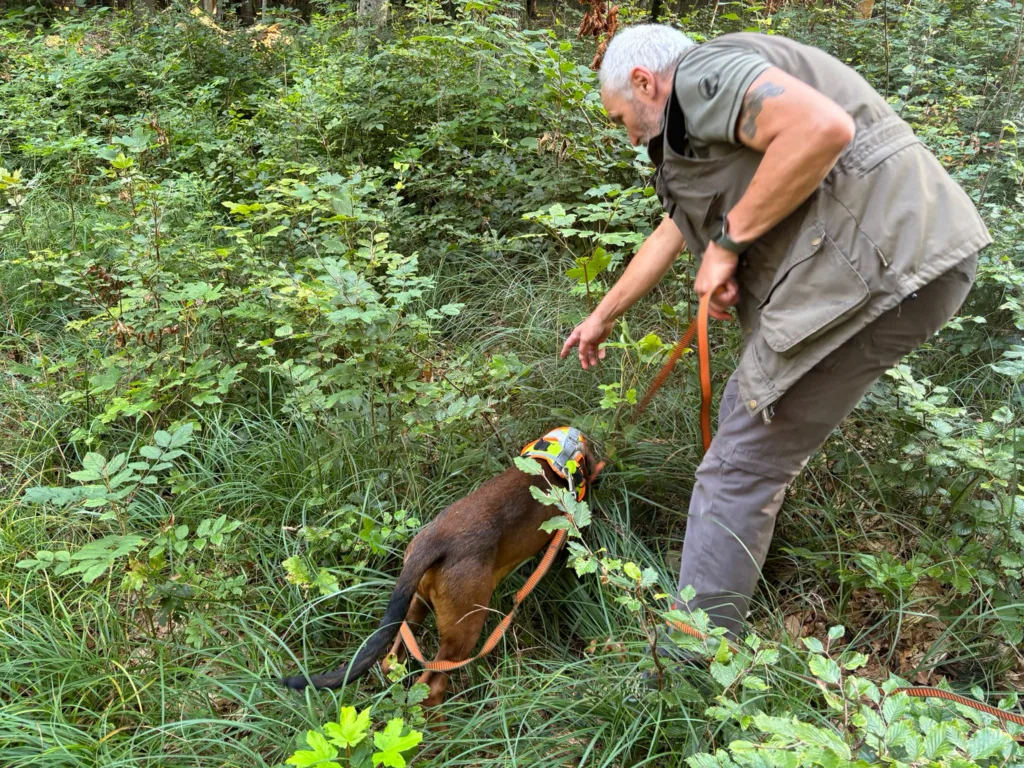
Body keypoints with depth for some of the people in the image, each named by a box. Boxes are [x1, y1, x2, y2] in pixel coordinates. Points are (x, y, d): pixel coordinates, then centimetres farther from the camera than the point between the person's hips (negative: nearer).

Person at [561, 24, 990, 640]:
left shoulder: (702, 72, -5)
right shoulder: (701, 125, 27)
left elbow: (823, 127, -23)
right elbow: (670, 236, 38)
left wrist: (727, 242, -13)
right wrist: (602, 317, 47)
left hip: (873, 270, -10)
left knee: (742, 469, -4)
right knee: (747, 411, 25)